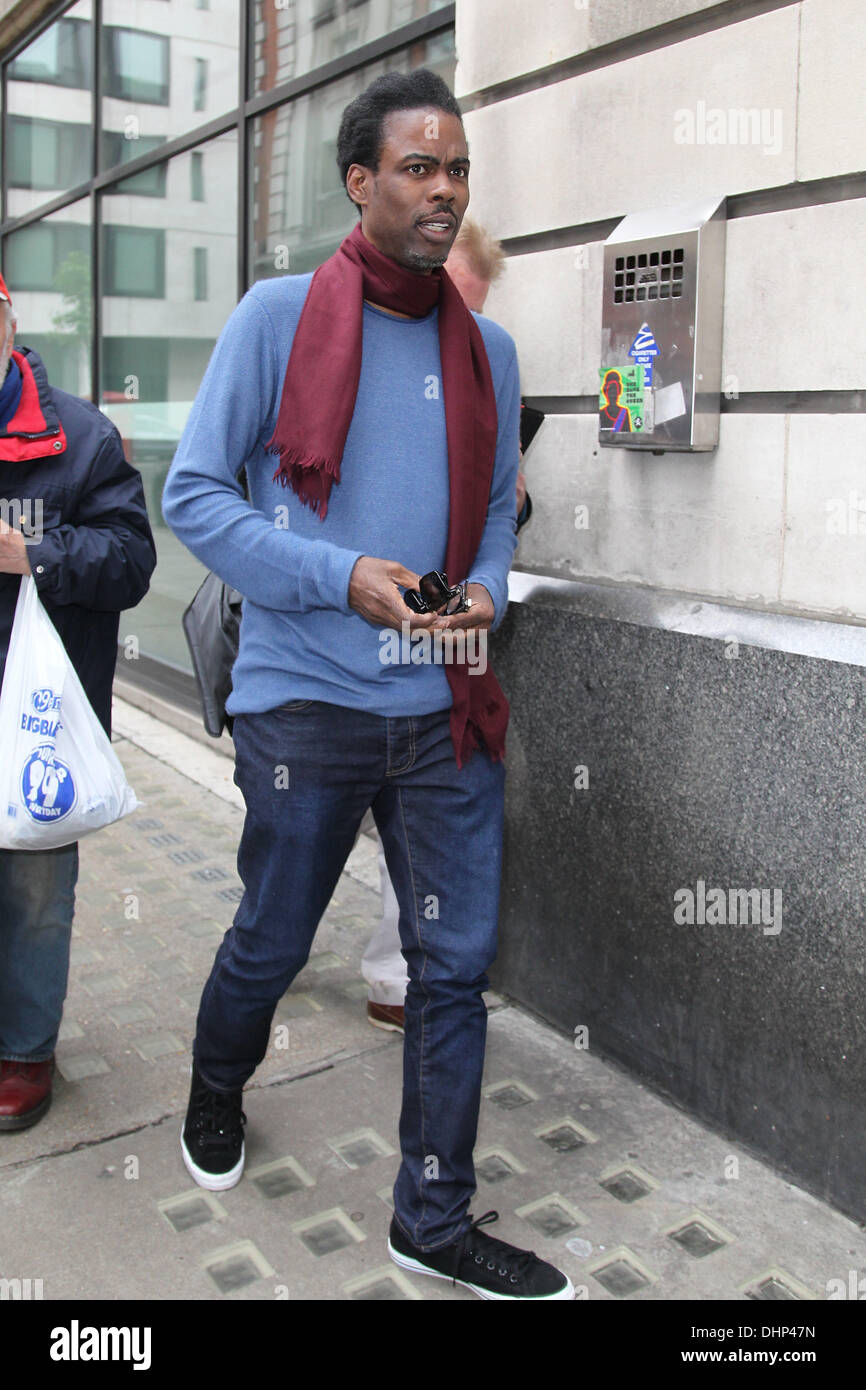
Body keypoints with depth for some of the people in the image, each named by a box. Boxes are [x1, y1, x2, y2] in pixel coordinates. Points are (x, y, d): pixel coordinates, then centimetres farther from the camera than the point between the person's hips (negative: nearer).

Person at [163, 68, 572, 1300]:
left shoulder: (489, 348, 10)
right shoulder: (278, 317, -4)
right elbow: (194, 494, -6)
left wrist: (485, 587, -5)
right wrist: (342, 577, -18)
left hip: (446, 704, 4)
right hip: (307, 699, -4)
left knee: (457, 961, 7)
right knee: (271, 943, 14)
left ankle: (434, 1220, 25)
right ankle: (216, 1096, 48)